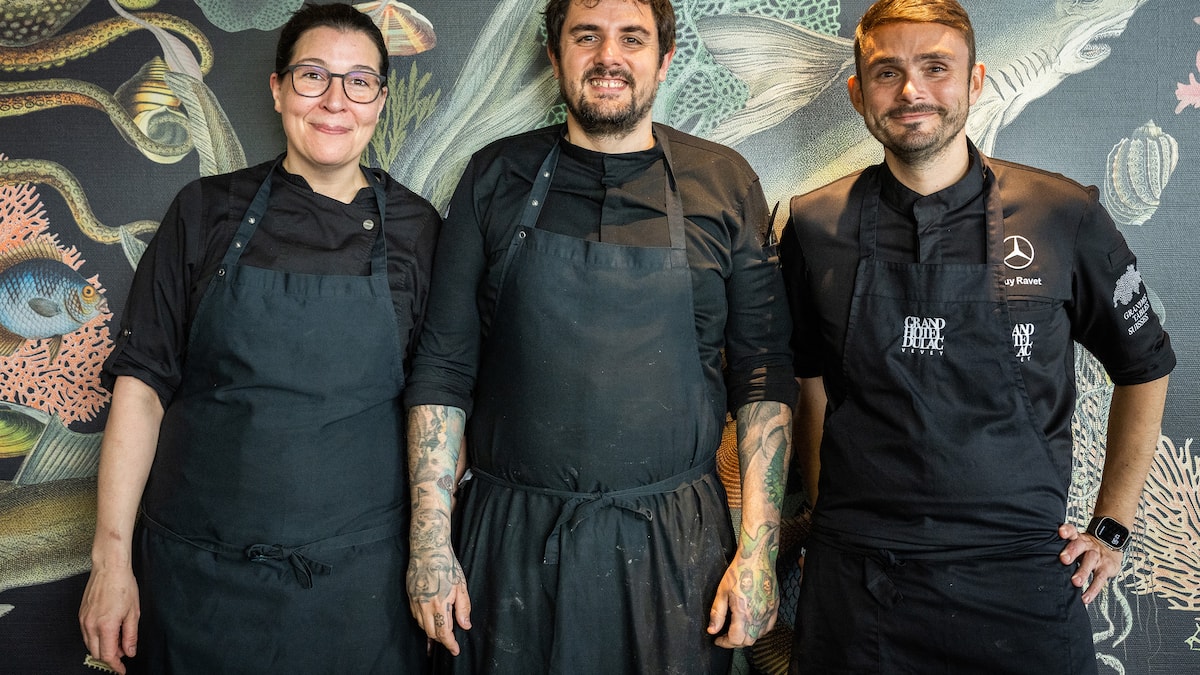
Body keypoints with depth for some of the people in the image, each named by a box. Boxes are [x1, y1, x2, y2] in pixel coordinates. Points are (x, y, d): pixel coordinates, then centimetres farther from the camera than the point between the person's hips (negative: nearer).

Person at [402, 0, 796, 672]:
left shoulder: (725, 182, 1)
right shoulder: (496, 177, 3)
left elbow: (762, 374, 1)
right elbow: (444, 365, 2)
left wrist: (759, 547, -6)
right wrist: (429, 540, -2)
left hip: (672, 543, 0)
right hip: (507, 541, 1)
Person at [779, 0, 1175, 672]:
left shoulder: (1066, 218, -4)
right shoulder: (817, 227, -1)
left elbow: (1146, 365, 9)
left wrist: (1112, 529, 7)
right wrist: (833, 520, 7)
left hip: (1022, 576, 0)